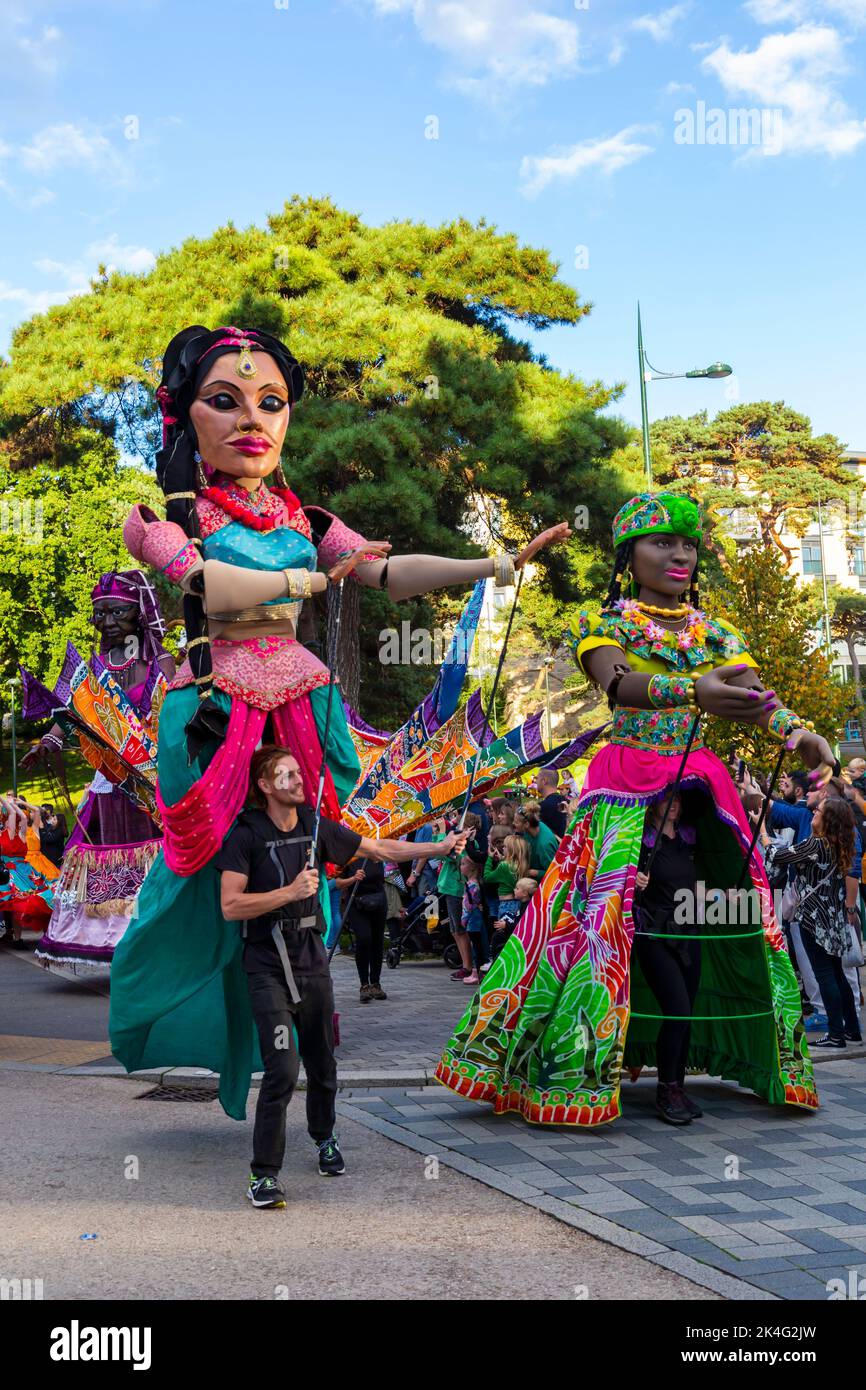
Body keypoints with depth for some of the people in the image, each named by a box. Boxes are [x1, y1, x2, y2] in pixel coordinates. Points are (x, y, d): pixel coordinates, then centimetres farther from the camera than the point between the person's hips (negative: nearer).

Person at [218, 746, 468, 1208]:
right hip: (268, 965, -5)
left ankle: (324, 1139, 39)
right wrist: (290, 891, -22)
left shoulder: (317, 826, 5)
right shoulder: (246, 834, -9)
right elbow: (230, 906, -16)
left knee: (321, 1062, 14)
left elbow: (380, 849, 12)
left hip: (311, 958, 5)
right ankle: (263, 1172, -4)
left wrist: (442, 847, 5)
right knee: (283, 1067, -15)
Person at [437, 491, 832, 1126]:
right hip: (626, 784, -4)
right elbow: (619, 684, -21)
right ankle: (573, 1063, -6)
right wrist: (693, 691, -39)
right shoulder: (605, 624, 0)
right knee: (604, 911, -12)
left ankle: (773, 1056, 15)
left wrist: (799, 732, -25)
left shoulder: (715, 633, 12)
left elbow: (755, 696, -2)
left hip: (702, 787, 4)